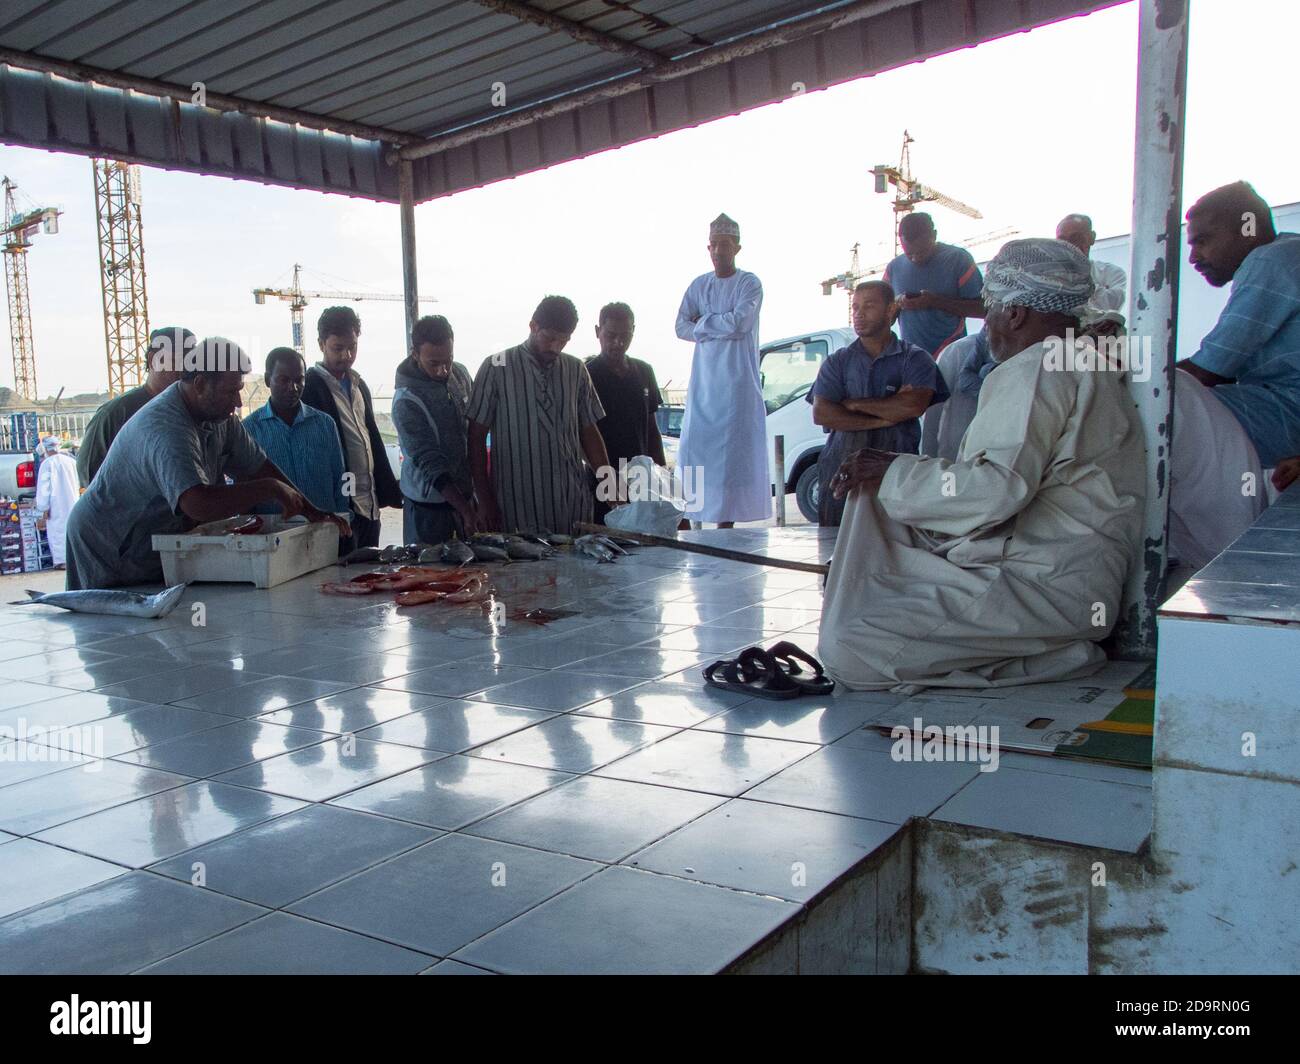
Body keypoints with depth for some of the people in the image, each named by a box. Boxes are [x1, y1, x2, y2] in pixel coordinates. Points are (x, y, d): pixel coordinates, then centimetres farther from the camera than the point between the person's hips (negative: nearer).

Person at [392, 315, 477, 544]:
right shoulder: (407, 401, -21)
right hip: (429, 502, -6)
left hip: (465, 492, 6)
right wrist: (465, 511, -30)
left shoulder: (460, 373, -2)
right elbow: (430, 466, -23)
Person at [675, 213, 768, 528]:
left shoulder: (749, 284, -1)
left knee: (733, 446, -7)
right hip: (704, 380, 4)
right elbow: (681, 328, 3)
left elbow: (739, 321, -17)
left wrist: (702, 324, -4)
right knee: (696, 442, -1)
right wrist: (721, 328, -8)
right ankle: (693, 518, 2)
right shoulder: (699, 285, 12)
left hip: (738, 380, -4)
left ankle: (727, 519, -4)